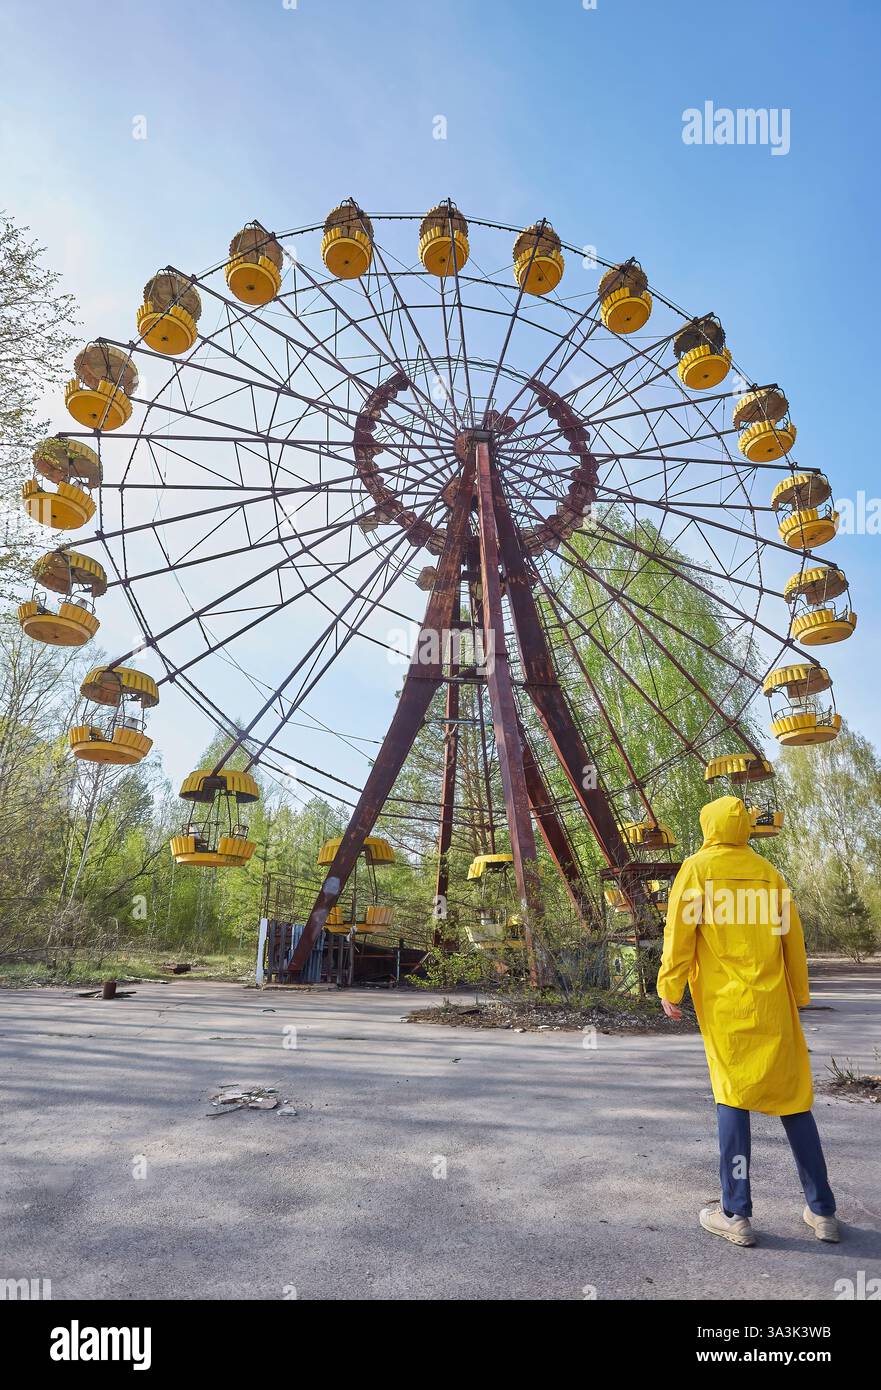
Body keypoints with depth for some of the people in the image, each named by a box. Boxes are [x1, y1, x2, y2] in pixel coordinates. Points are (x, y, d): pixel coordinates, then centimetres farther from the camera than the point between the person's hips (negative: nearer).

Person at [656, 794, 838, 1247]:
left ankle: (735, 1214, 8)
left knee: (732, 1098, 5)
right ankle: (822, 1211, 21)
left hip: (724, 1005, -3)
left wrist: (669, 989, -1)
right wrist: (798, 997, 18)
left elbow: (679, 932, -9)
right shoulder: (768, 872, 6)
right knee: (794, 1097, 13)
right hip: (773, 1005, 4)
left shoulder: (696, 868, -5)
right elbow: (793, 939, 9)